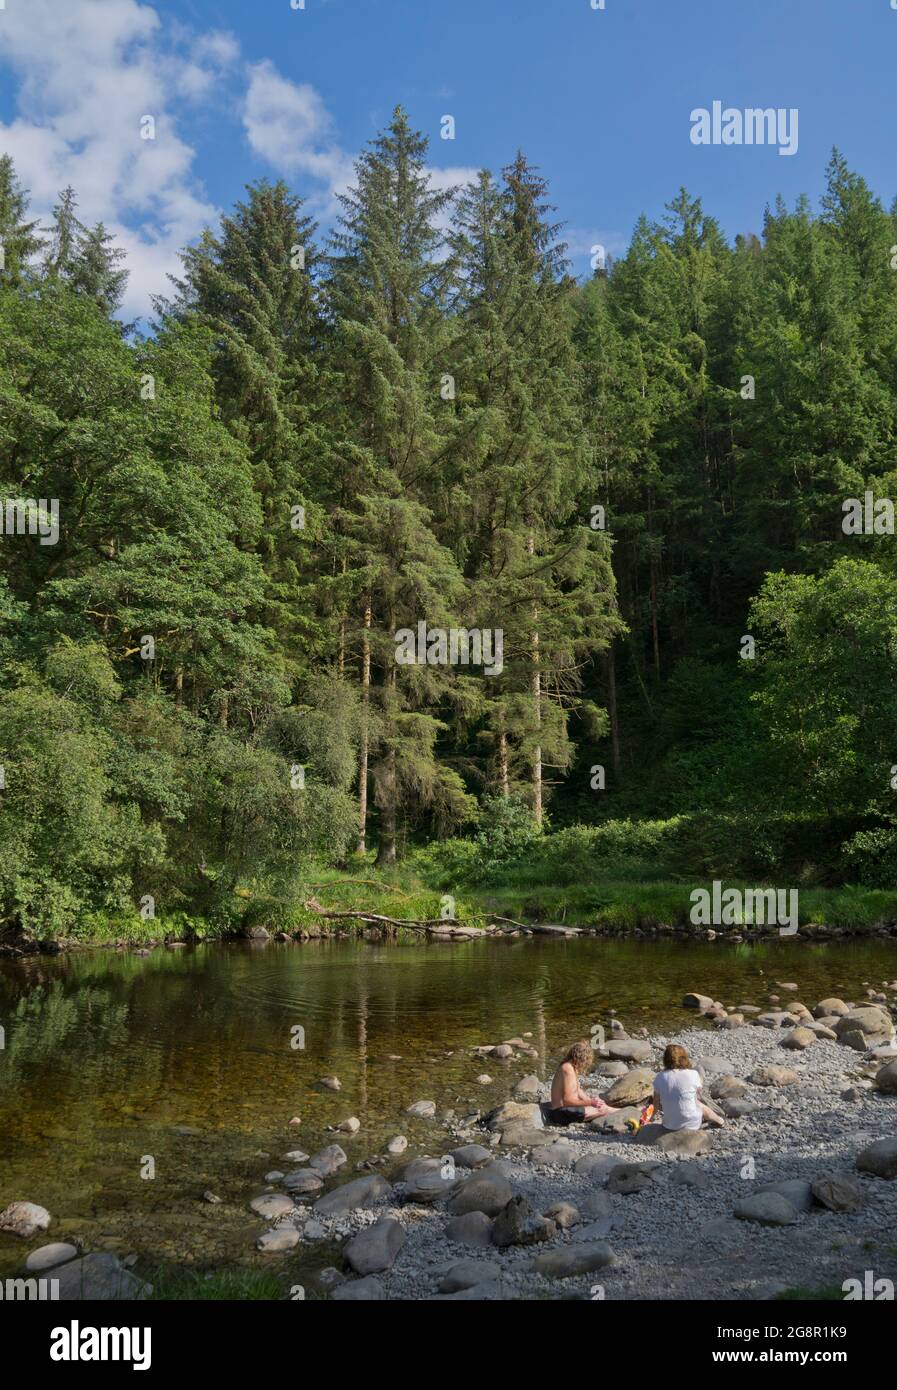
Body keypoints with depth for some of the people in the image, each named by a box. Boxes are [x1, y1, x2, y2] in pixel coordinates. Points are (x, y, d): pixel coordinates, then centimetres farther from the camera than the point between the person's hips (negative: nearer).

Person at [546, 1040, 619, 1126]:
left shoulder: (572, 1067, 11)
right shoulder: (568, 1070, -21)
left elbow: (578, 1090, 19)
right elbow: (567, 1100, -26)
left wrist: (590, 1100, 3)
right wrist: (590, 1102, -19)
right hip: (561, 1113, -10)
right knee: (601, 1110, -10)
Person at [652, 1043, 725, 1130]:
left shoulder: (660, 1077, -10)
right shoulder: (693, 1074, -14)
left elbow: (656, 1102, 1)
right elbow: (698, 1098, 1)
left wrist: (655, 1113, 24)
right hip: (692, 1124, -2)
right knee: (701, 1106, 31)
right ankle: (719, 1120, 53)